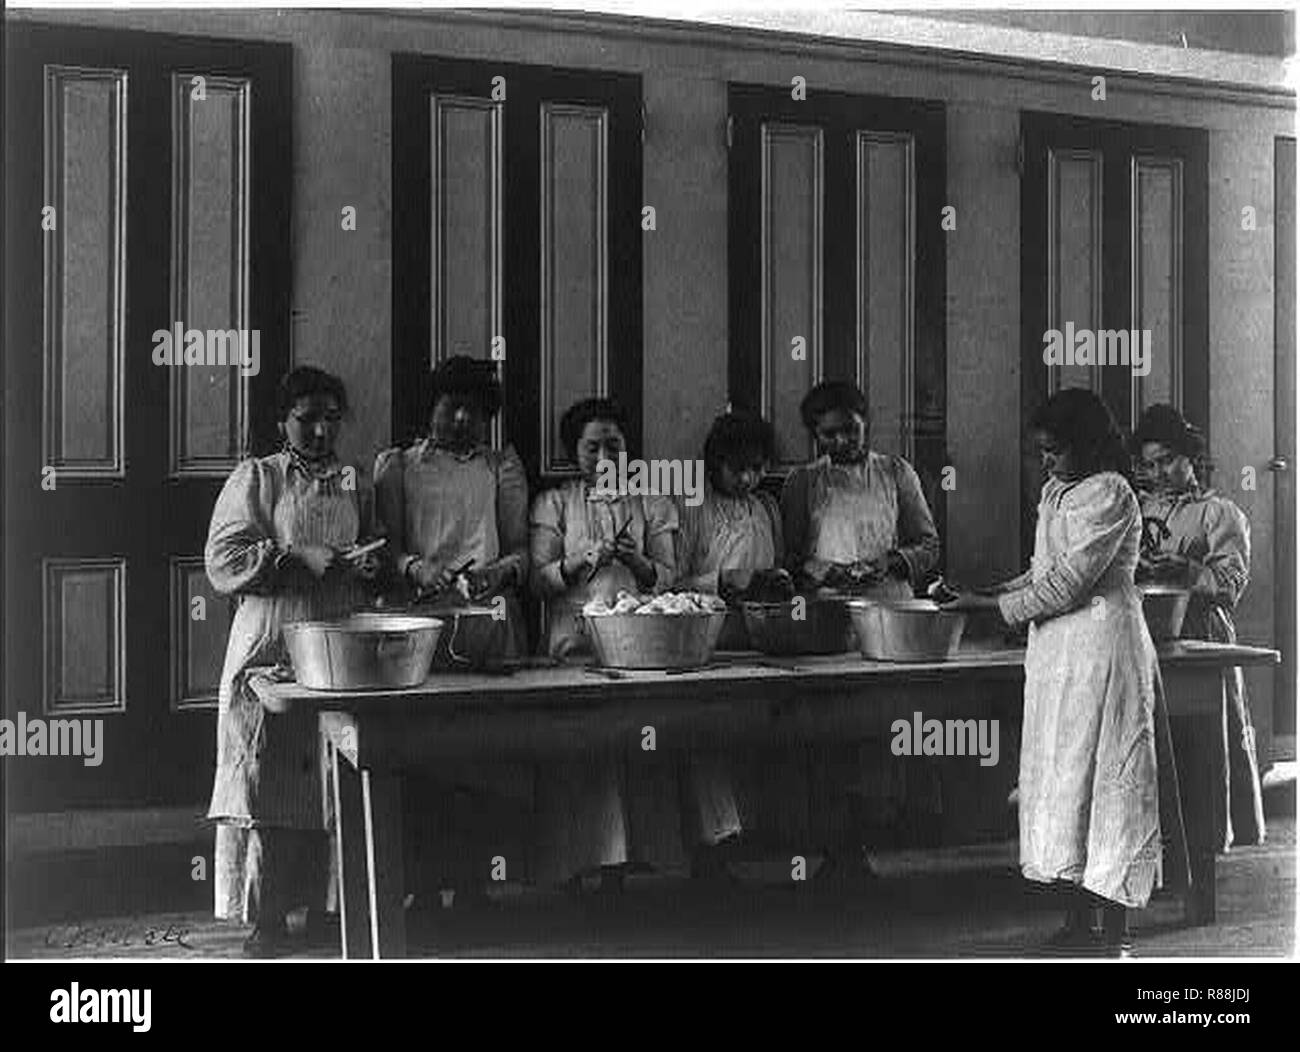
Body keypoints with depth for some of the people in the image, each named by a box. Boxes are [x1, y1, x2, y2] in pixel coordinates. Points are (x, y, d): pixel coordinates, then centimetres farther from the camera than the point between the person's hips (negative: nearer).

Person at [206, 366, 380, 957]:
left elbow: (379, 564, 25)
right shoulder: (255, 479, 5)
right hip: (270, 652, -3)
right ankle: (267, 918, 2)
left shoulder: (356, 487, 17)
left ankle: (329, 907, 11)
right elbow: (223, 561, -5)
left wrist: (372, 569, 1)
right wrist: (299, 558, -15)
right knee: (267, 781, -5)